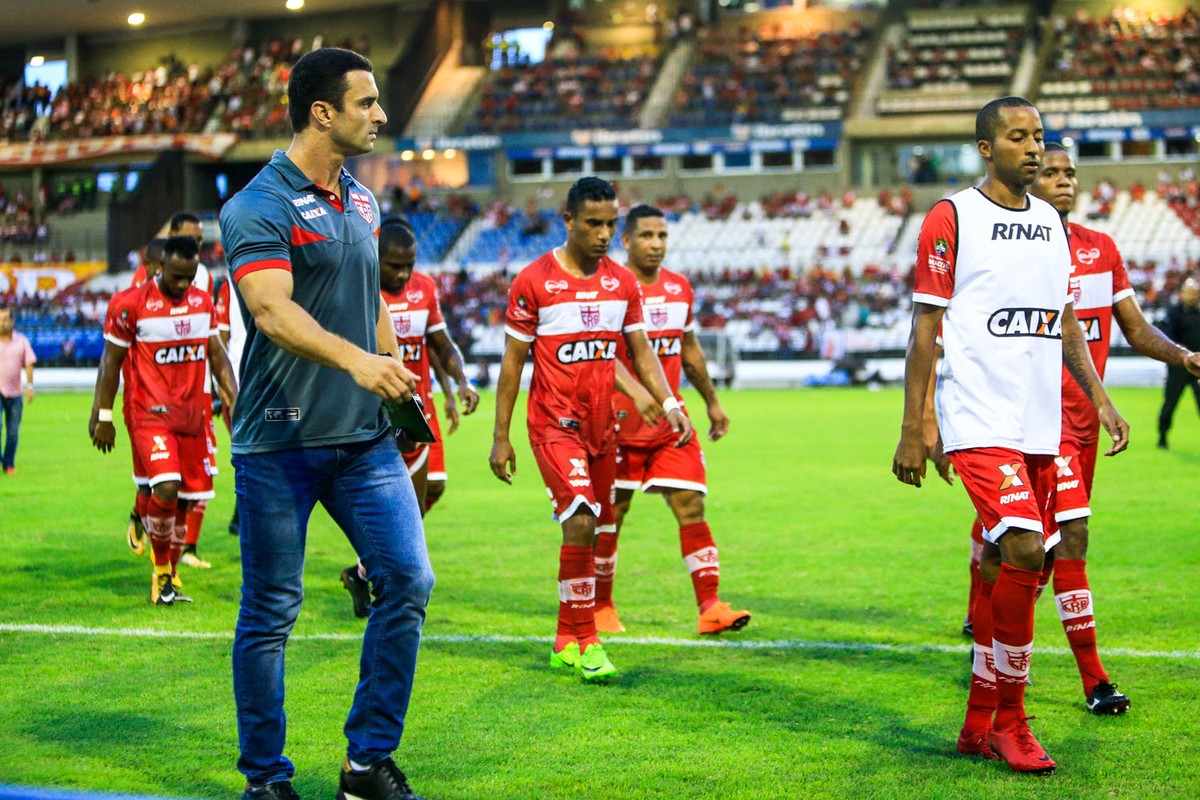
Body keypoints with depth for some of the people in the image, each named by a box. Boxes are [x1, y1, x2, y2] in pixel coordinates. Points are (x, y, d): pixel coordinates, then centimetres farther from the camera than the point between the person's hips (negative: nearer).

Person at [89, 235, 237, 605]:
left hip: (192, 414, 5)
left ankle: (171, 576, 21)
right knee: (166, 489, -21)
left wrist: (234, 398, 9)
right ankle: (161, 571, -1)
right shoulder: (130, 304, -7)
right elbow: (111, 362, -1)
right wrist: (103, 417, -2)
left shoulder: (203, 301, 9)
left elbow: (216, 355, 18)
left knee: (186, 498, 5)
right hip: (151, 413, -5)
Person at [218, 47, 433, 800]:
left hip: (364, 433, 7)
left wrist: (396, 376, 15)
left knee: (409, 580, -1)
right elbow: (273, 312, -26)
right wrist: (355, 359, -39)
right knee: (271, 612, 1)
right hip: (279, 440, -6)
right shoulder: (259, 207, -11)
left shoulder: (364, 204, 12)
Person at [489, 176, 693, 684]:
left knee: (586, 530, 8)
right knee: (580, 523, -18)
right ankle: (585, 642, -10)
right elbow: (512, 361, -2)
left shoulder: (623, 283, 8)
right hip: (555, 426, -5)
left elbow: (641, 352, 12)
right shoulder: (533, 281, -6)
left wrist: (669, 404, -5)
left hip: (602, 427, 5)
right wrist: (500, 437, -3)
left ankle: (566, 643, 20)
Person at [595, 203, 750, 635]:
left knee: (691, 507, -5)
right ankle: (601, 608, 21)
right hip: (622, 421, -5)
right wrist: (636, 392, -37)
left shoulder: (680, 288, 10)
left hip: (671, 422, 5)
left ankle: (710, 607, -7)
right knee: (610, 517, 5)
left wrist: (712, 402, 26)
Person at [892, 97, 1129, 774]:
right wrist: (913, 430, -7)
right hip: (979, 419, -6)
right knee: (1023, 548, -20)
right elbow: (925, 327, -4)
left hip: (1040, 424, 6)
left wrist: (1102, 400, 10)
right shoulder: (951, 218, -3)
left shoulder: (1052, 223, 16)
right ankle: (1010, 720, -7)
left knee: (1010, 570, 6)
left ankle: (980, 723, 16)